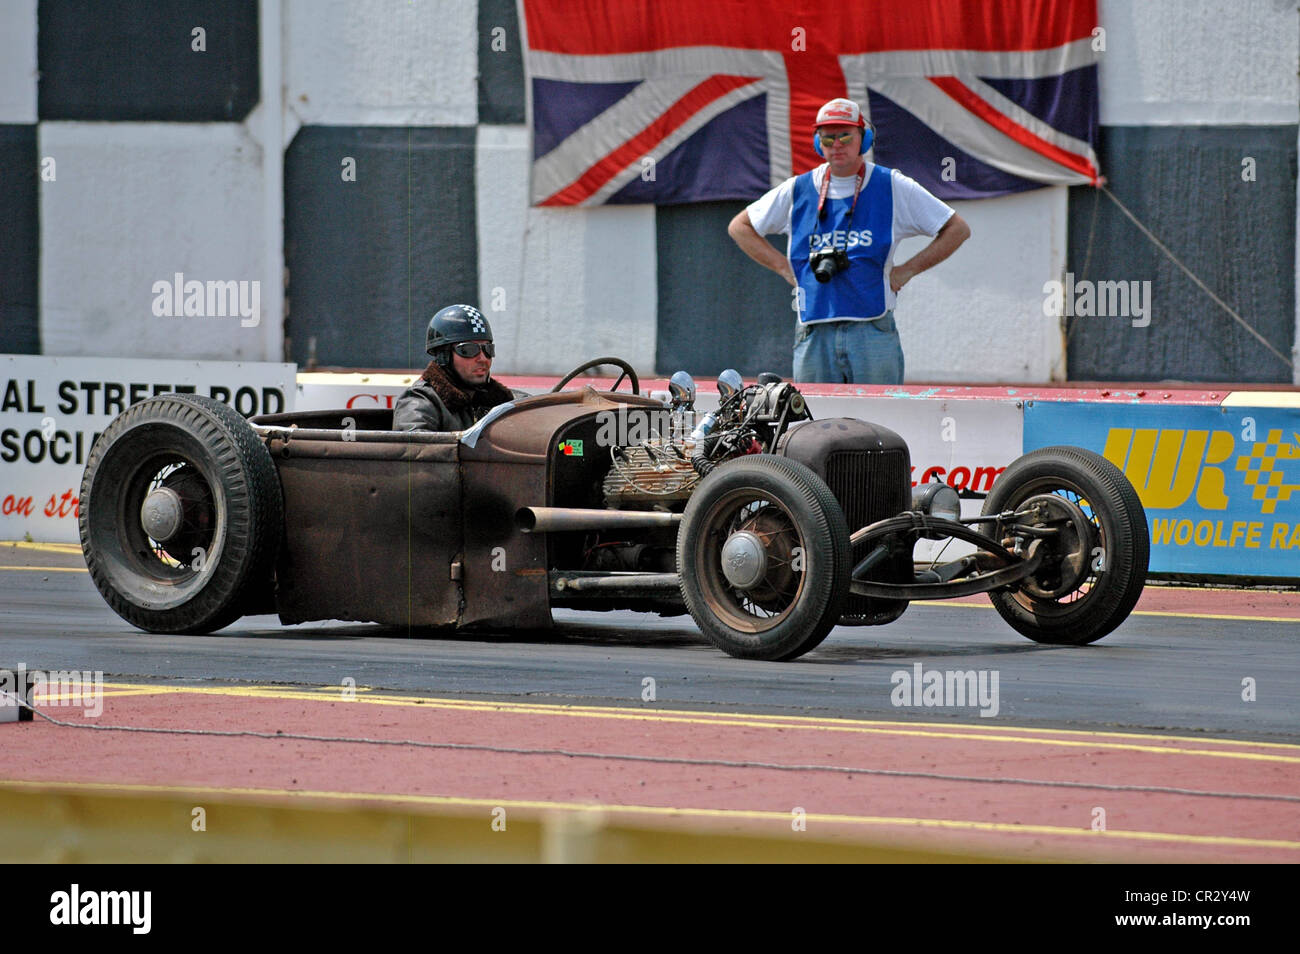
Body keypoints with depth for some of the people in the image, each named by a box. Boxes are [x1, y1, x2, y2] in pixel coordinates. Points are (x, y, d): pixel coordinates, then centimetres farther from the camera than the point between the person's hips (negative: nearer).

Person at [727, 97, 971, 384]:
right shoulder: (797, 191, 12)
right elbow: (739, 227, 24)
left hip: (873, 335, -2)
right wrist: (785, 269, 12)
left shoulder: (893, 188, 7)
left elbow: (957, 230, 11)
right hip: (814, 336, 2)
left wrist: (907, 271, 3)